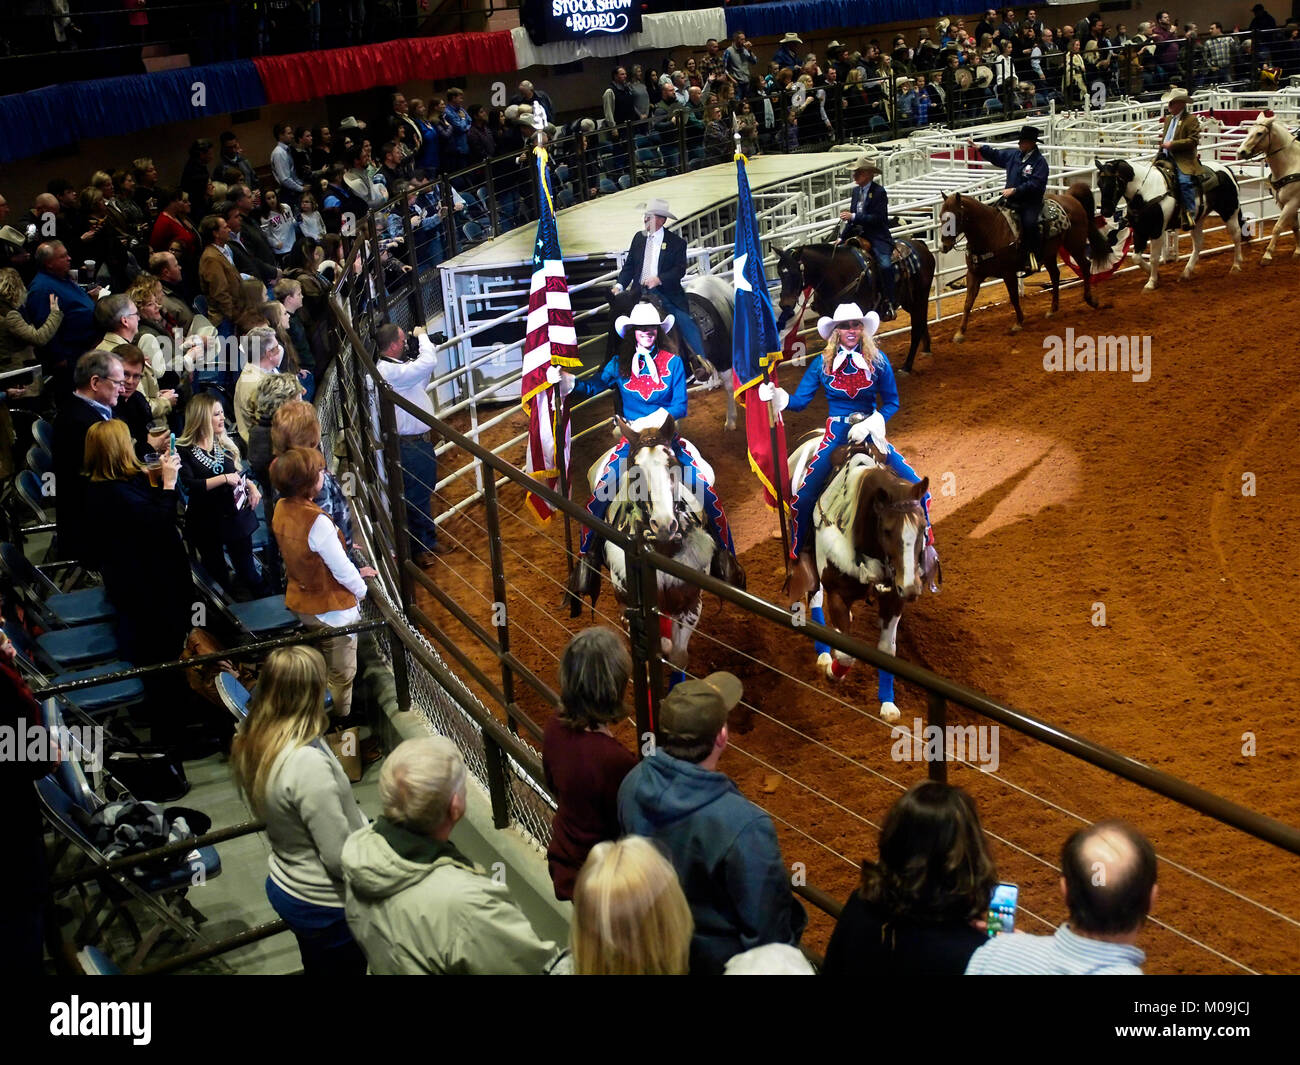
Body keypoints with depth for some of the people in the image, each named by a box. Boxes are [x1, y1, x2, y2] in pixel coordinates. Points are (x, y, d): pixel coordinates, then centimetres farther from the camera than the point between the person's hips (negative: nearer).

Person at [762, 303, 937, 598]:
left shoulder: (878, 361, -2)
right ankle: (800, 556, 7)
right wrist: (776, 396, -20)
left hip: (870, 432, 0)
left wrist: (871, 423, -15)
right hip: (836, 435, 0)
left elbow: (891, 402, 2)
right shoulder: (823, 363, -1)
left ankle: (926, 546, 12)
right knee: (804, 497, -15)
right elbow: (799, 400, -1)